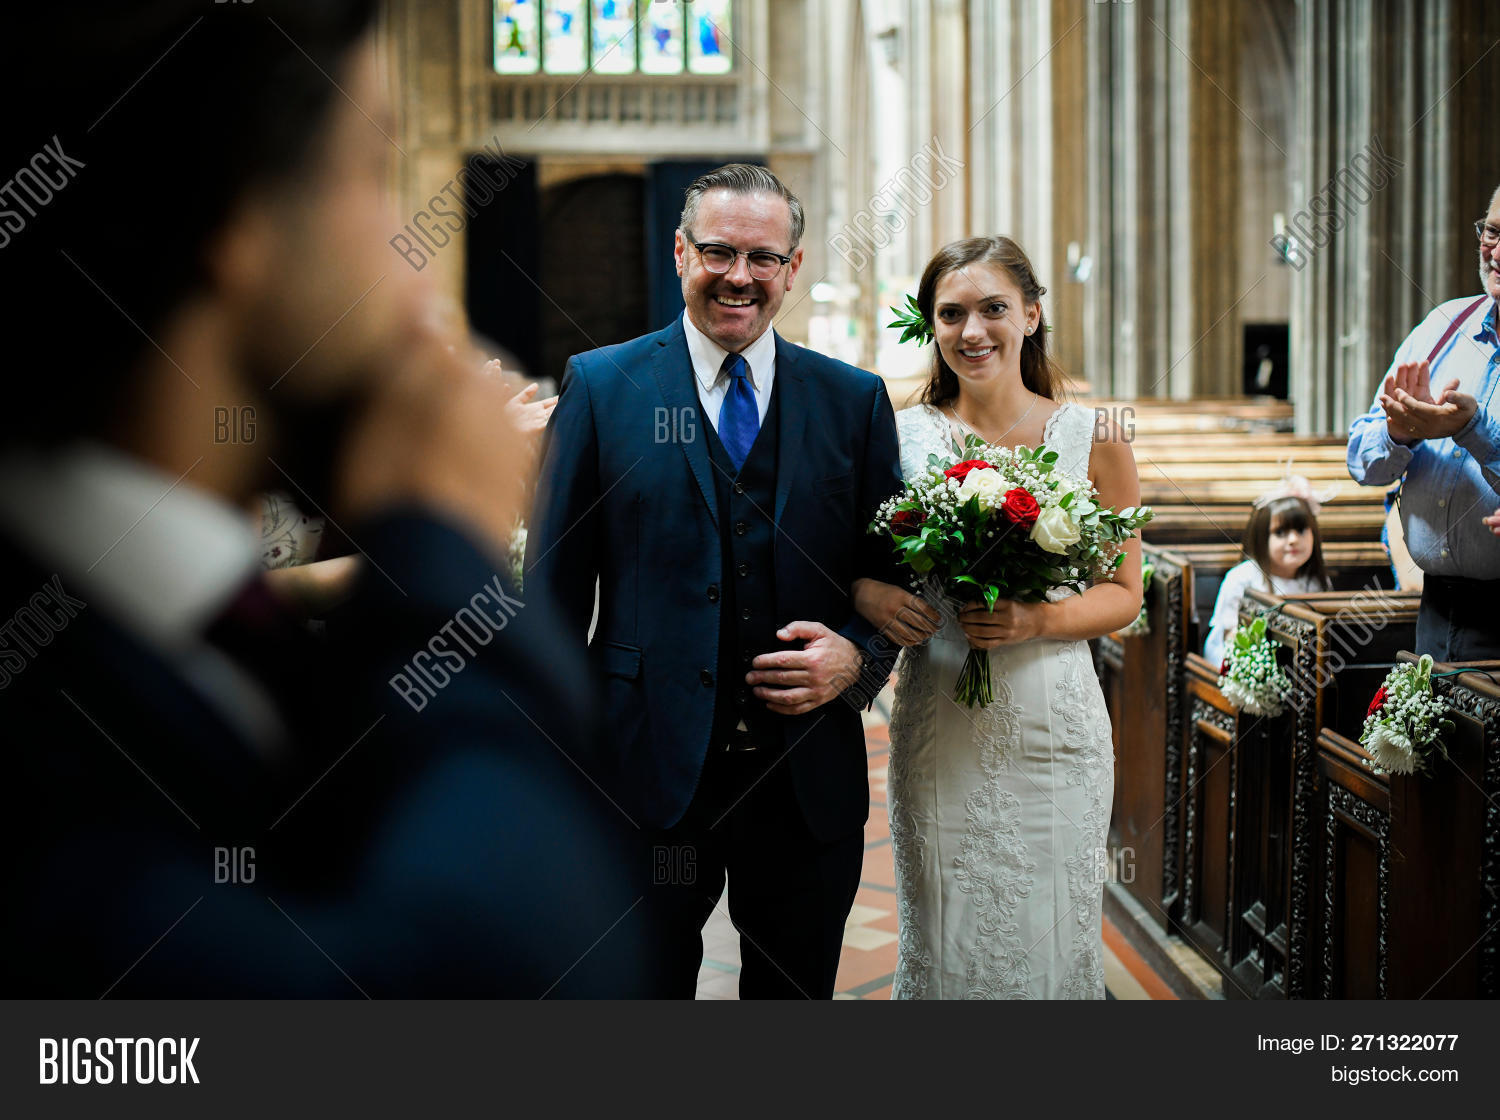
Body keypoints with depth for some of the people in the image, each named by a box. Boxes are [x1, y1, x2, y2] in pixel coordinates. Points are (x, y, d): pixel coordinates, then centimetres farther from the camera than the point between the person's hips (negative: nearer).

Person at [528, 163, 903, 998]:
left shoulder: (856, 400, 6)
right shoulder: (600, 386, 1)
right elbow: (554, 590, 0)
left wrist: (858, 659, -11)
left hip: (811, 787, 2)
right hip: (649, 771, -2)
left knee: (797, 991, 15)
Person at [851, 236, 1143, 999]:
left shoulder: (1093, 440, 2)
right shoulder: (901, 436, 4)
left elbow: (1123, 592, 6)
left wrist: (1037, 620, -13)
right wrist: (869, 595, -13)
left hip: (1053, 731, 0)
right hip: (938, 731, 1)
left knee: (1050, 945, 3)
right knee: (941, 946, 5)